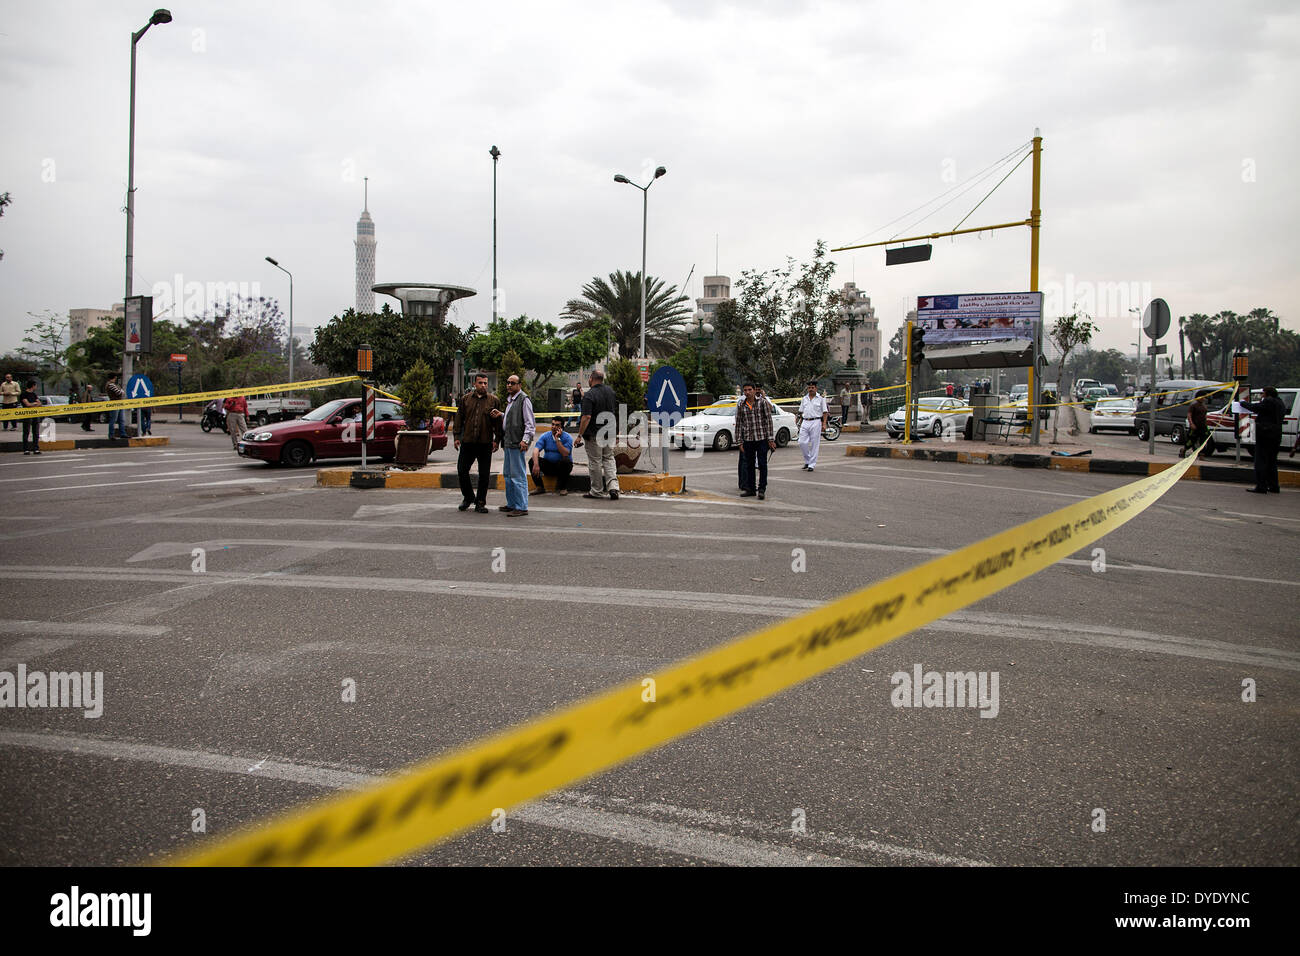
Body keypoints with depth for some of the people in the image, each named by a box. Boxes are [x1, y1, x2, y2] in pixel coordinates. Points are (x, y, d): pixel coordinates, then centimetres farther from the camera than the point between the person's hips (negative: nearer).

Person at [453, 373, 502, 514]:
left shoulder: (494, 400, 3)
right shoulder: (465, 399, 8)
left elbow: (498, 421, 4)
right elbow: (459, 418, 10)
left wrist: (497, 440, -2)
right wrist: (456, 436, 4)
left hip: (485, 443, -1)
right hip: (467, 441, 2)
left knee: (484, 474, 3)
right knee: (462, 470, 3)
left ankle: (480, 503, 13)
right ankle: (468, 497, 23)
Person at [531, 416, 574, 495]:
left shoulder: (567, 437, -11)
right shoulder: (545, 436, -3)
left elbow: (565, 454, -27)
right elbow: (536, 450, -17)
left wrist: (557, 439, -28)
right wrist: (536, 464, -35)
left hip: (561, 467, -3)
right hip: (548, 465, 3)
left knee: (565, 461, -35)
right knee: (532, 461, -21)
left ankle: (562, 488, -14)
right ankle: (540, 487, -8)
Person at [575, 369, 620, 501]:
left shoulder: (589, 395, -17)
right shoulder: (611, 391, 6)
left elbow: (587, 417, -23)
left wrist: (579, 435, -18)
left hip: (594, 434, -6)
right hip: (610, 433, 6)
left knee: (595, 462, 4)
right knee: (609, 459, 13)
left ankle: (597, 491, 12)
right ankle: (613, 487, 0)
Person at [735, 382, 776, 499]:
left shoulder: (762, 402, -1)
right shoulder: (740, 405, 6)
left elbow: (768, 420, -1)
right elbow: (738, 423, 8)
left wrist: (770, 439, -6)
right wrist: (740, 441, 4)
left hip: (762, 438, -3)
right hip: (747, 439, 3)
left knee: (762, 464, -2)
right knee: (749, 464, 9)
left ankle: (762, 489, 5)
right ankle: (750, 489, 19)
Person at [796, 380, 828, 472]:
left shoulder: (821, 398, 3)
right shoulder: (804, 399, 15)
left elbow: (825, 412, 1)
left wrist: (824, 423, -9)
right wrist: (800, 423, 13)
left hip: (816, 422, -4)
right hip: (805, 422, 4)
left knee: (814, 444, -3)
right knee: (802, 442, -4)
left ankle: (812, 464, 1)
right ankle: (807, 461, 14)